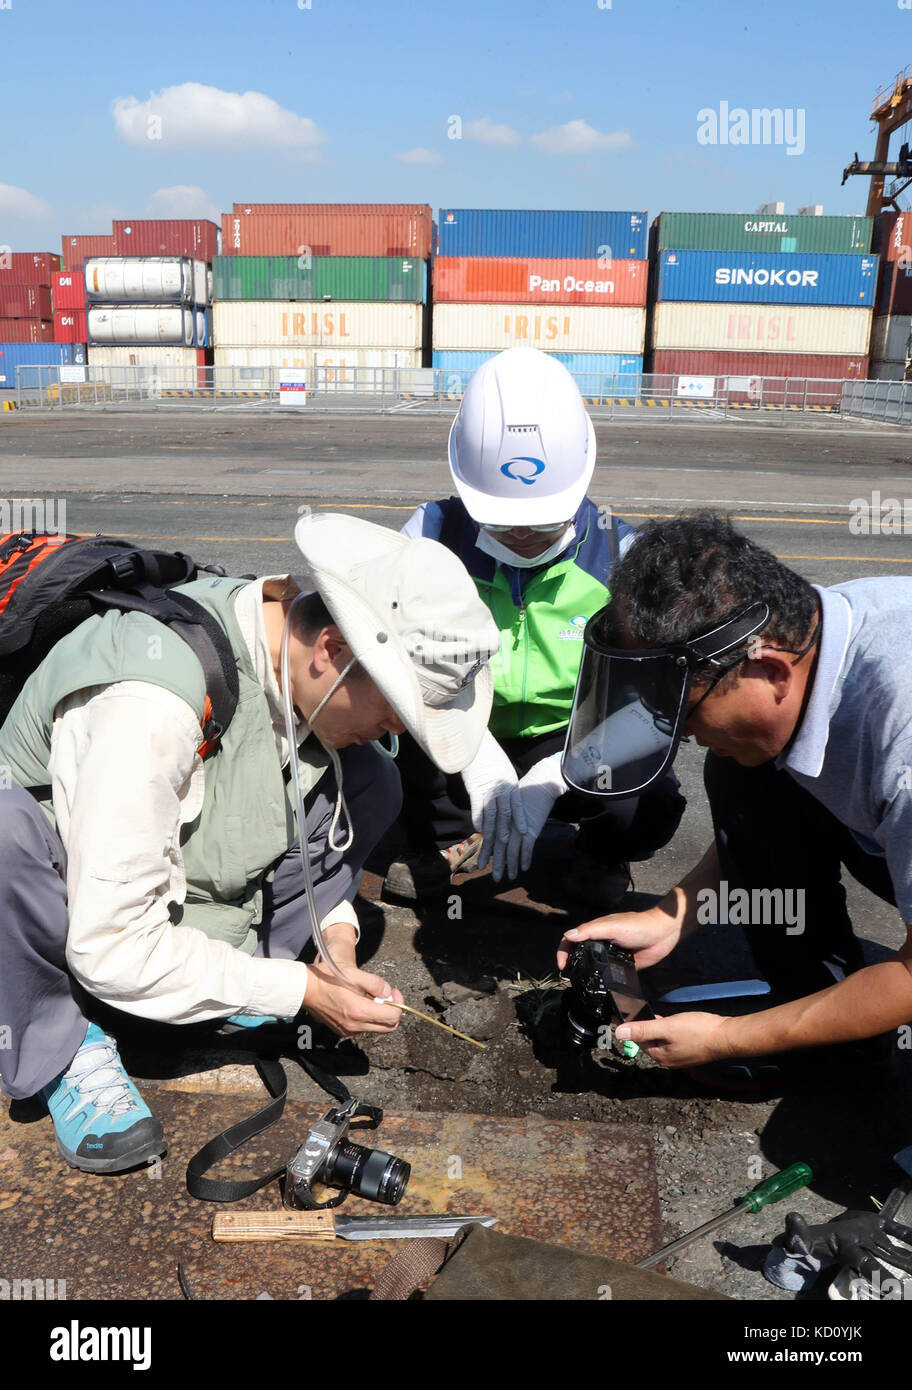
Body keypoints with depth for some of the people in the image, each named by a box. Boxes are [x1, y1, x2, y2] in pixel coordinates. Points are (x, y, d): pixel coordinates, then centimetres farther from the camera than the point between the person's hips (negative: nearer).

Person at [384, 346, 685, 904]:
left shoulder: (619, 554, -13)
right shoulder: (433, 533, -12)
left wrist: (547, 780, -33)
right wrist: (475, 754, -36)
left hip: (567, 747, -1)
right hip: (458, 742, 1)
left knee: (652, 810, -31)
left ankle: (598, 856, 10)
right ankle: (444, 838, 2)